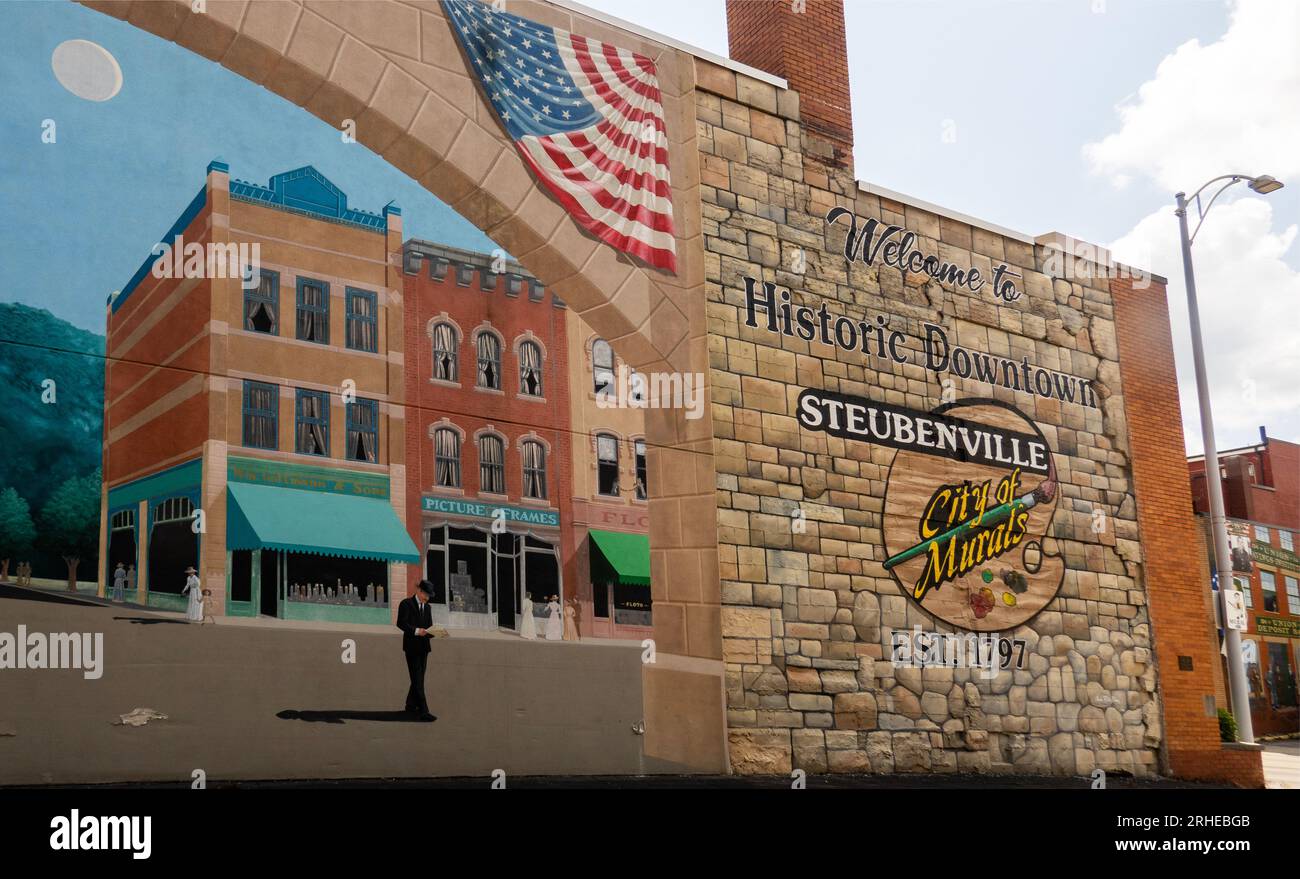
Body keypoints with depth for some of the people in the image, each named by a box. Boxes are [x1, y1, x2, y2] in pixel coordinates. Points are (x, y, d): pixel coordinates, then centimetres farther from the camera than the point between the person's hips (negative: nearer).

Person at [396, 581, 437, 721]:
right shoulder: (406, 604, -4)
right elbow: (401, 623, -13)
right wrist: (416, 631, -25)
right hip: (412, 646, -7)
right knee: (417, 679, -10)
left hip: (423, 646, 7)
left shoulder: (427, 607, 17)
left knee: (419, 678, 12)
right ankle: (423, 711, -16)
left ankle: (411, 706, 26)